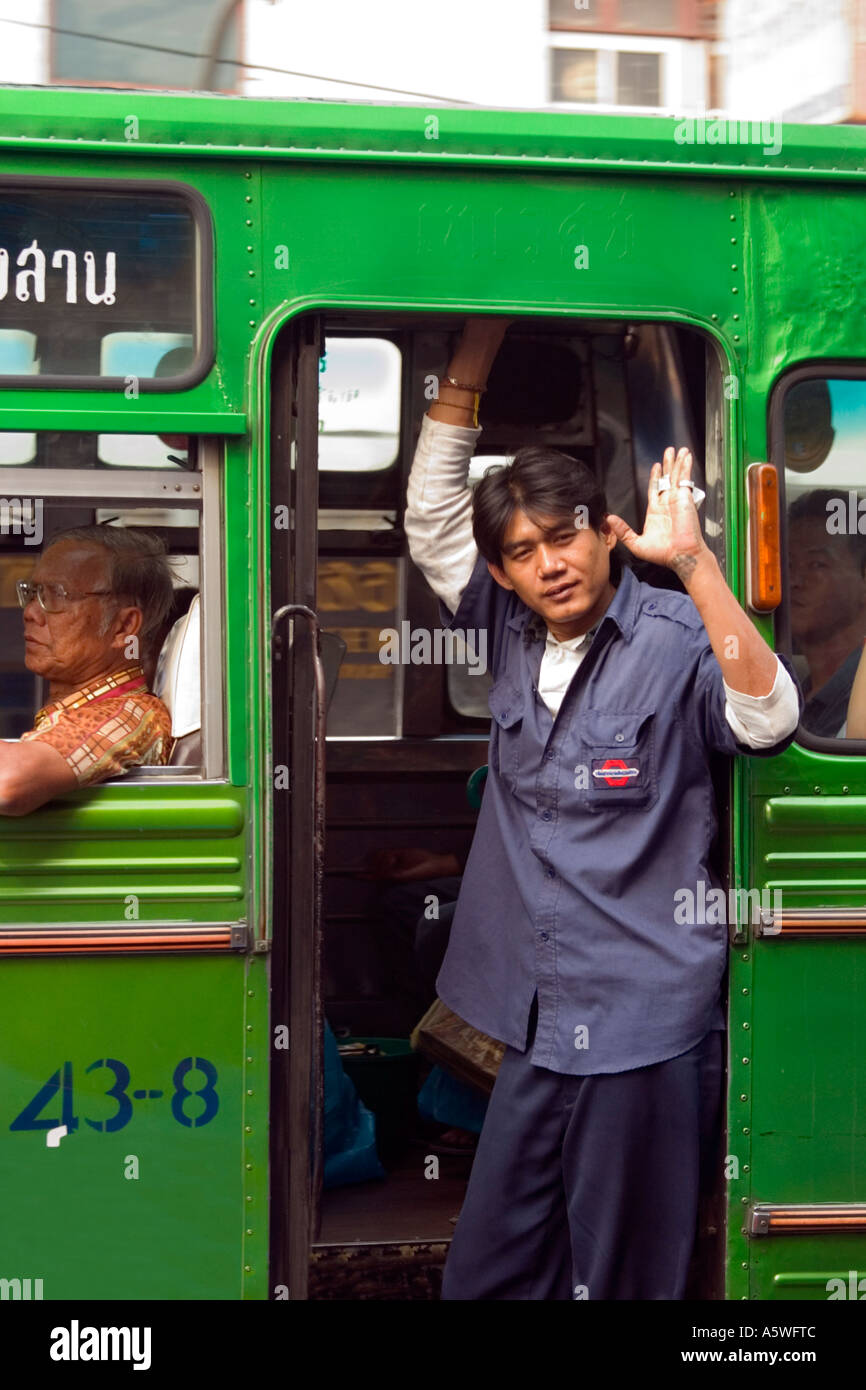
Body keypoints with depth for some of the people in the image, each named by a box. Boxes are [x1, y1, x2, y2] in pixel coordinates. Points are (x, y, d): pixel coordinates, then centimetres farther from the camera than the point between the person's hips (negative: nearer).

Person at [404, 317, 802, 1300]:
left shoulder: (672, 640, -11)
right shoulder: (514, 636, 8)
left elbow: (767, 720, -28)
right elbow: (431, 517, 9)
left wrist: (694, 562, -31)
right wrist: (473, 357, 4)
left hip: (645, 1025, -6)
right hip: (539, 1023, 6)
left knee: (619, 1275, 5)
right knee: (486, 1272, 12)